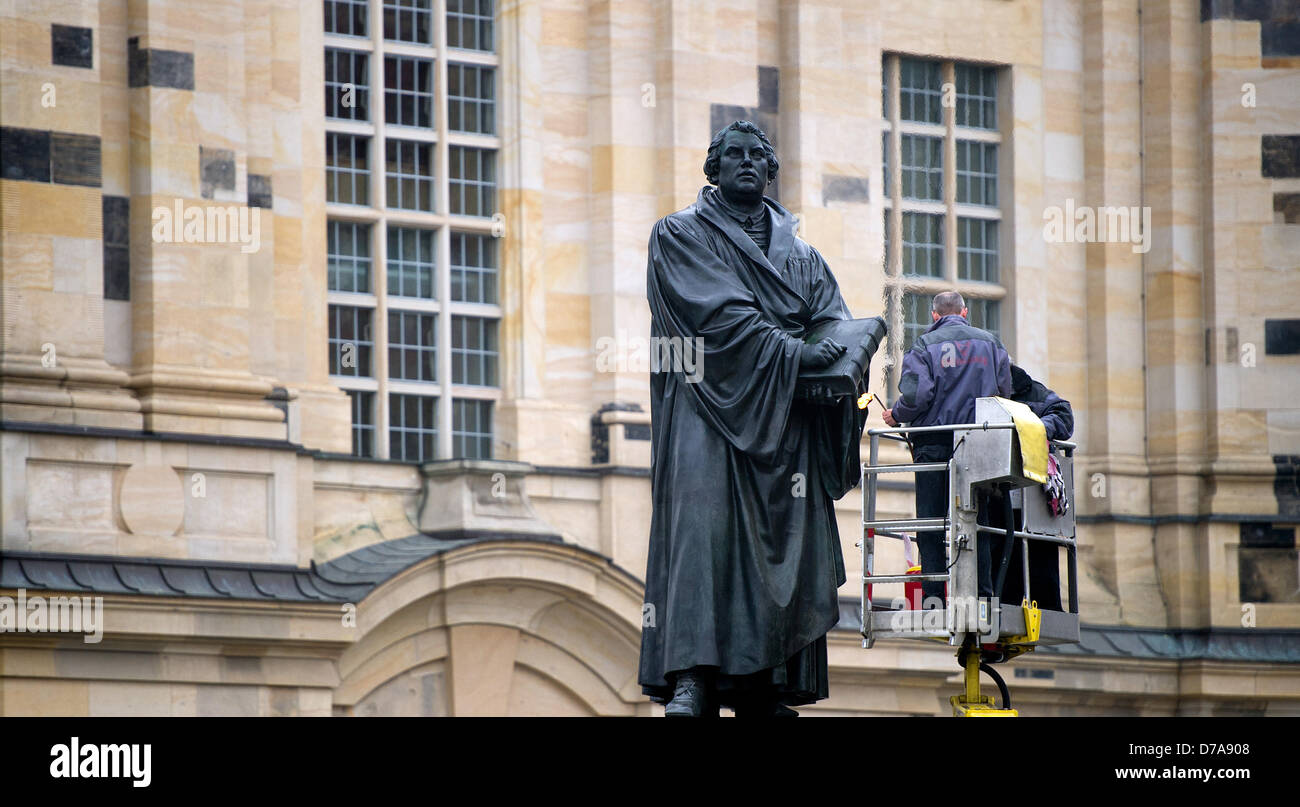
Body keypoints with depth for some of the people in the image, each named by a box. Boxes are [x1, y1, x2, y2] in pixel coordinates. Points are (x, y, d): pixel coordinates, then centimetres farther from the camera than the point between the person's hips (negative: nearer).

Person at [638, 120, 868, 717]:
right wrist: (792, 353, -17)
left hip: (785, 419, 5)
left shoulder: (800, 255, 23)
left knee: (784, 542, -4)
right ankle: (693, 679, -29)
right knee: (703, 522, -20)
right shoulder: (681, 236, 8)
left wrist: (844, 363, -14)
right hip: (709, 407, -5)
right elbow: (721, 314, -7)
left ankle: (764, 689, -5)